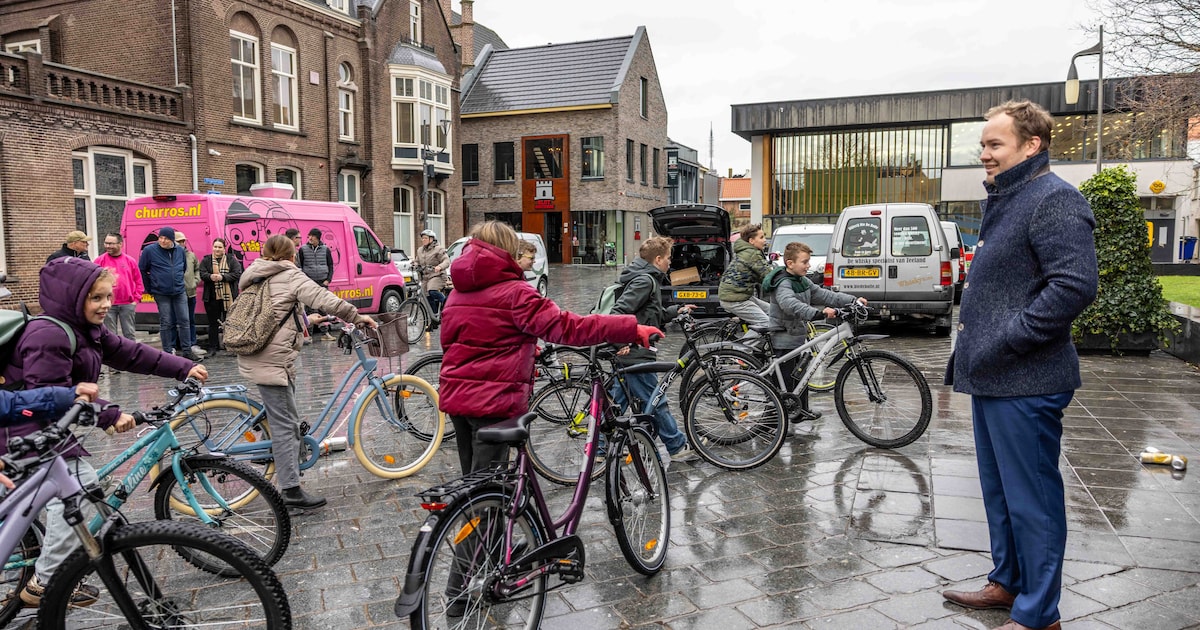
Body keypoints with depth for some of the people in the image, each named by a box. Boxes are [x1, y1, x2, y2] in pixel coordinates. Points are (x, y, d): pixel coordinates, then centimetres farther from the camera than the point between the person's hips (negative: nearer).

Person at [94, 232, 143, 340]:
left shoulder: (130, 260, 5)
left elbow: (138, 281, 10)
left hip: (127, 304, 1)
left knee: (130, 334, 8)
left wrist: (136, 299, 2)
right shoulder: (100, 260, 0)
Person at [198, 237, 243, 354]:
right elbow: (202, 274, -2)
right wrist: (210, 277, -23)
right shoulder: (206, 260, 8)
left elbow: (237, 274, -8)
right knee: (213, 323, 9)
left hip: (229, 297, -1)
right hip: (212, 297, 2)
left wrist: (222, 277, -20)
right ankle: (213, 347, 17)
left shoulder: (232, 260, 2)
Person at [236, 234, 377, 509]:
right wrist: (357, 316, -8)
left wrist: (305, 320, 33)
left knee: (285, 419, 22)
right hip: (273, 361, -9)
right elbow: (325, 299, -17)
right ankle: (291, 491, -6)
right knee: (285, 424, -7)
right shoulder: (290, 275, -6)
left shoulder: (257, 280, 19)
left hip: (254, 358, 9)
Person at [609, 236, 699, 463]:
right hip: (635, 353, -11)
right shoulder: (646, 280, -15)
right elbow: (620, 310, -25)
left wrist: (676, 310, 26)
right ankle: (678, 448, 11)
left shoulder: (646, 278, 18)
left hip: (625, 352, 11)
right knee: (656, 402, 0)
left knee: (616, 402, 14)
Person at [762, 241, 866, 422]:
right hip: (784, 341, -10)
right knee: (786, 382, -4)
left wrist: (852, 300, 1)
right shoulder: (783, 284, -22)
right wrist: (819, 313, -53)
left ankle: (802, 410, 35)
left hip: (799, 336, 10)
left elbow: (823, 294, 9)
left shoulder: (803, 281, 9)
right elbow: (791, 305, -41)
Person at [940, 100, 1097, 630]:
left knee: (1031, 500, 1)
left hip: (1025, 383, -10)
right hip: (992, 377, 10)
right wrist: (971, 333, 15)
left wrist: (1002, 342, -22)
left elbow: (1075, 285, -25)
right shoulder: (1004, 201, 17)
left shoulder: (1055, 200, -14)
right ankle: (1007, 582, 35)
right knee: (999, 489, 20)